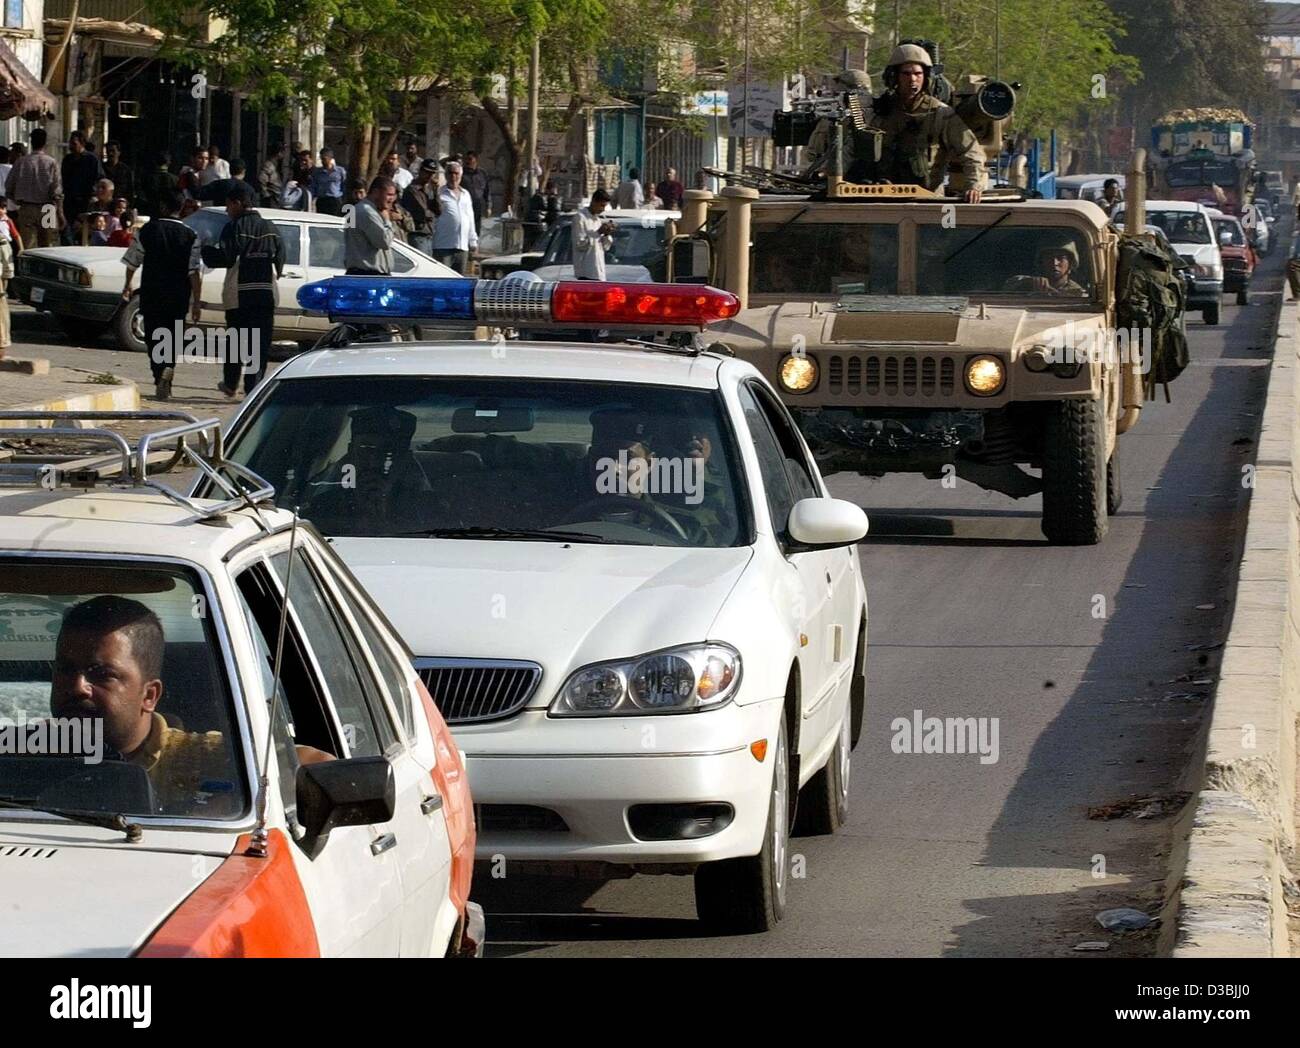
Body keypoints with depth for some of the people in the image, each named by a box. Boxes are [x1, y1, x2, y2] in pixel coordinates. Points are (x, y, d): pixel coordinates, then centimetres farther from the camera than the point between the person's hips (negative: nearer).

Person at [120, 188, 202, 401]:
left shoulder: (146, 231, -3)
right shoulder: (190, 236, -4)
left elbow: (132, 262, 6)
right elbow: (194, 272, -8)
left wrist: (127, 286, 24)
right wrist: (196, 302, -4)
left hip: (151, 293, -1)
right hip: (179, 296, 1)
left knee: (154, 337, 8)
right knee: (172, 336, 15)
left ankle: (160, 380, -2)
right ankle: (169, 367, -9)